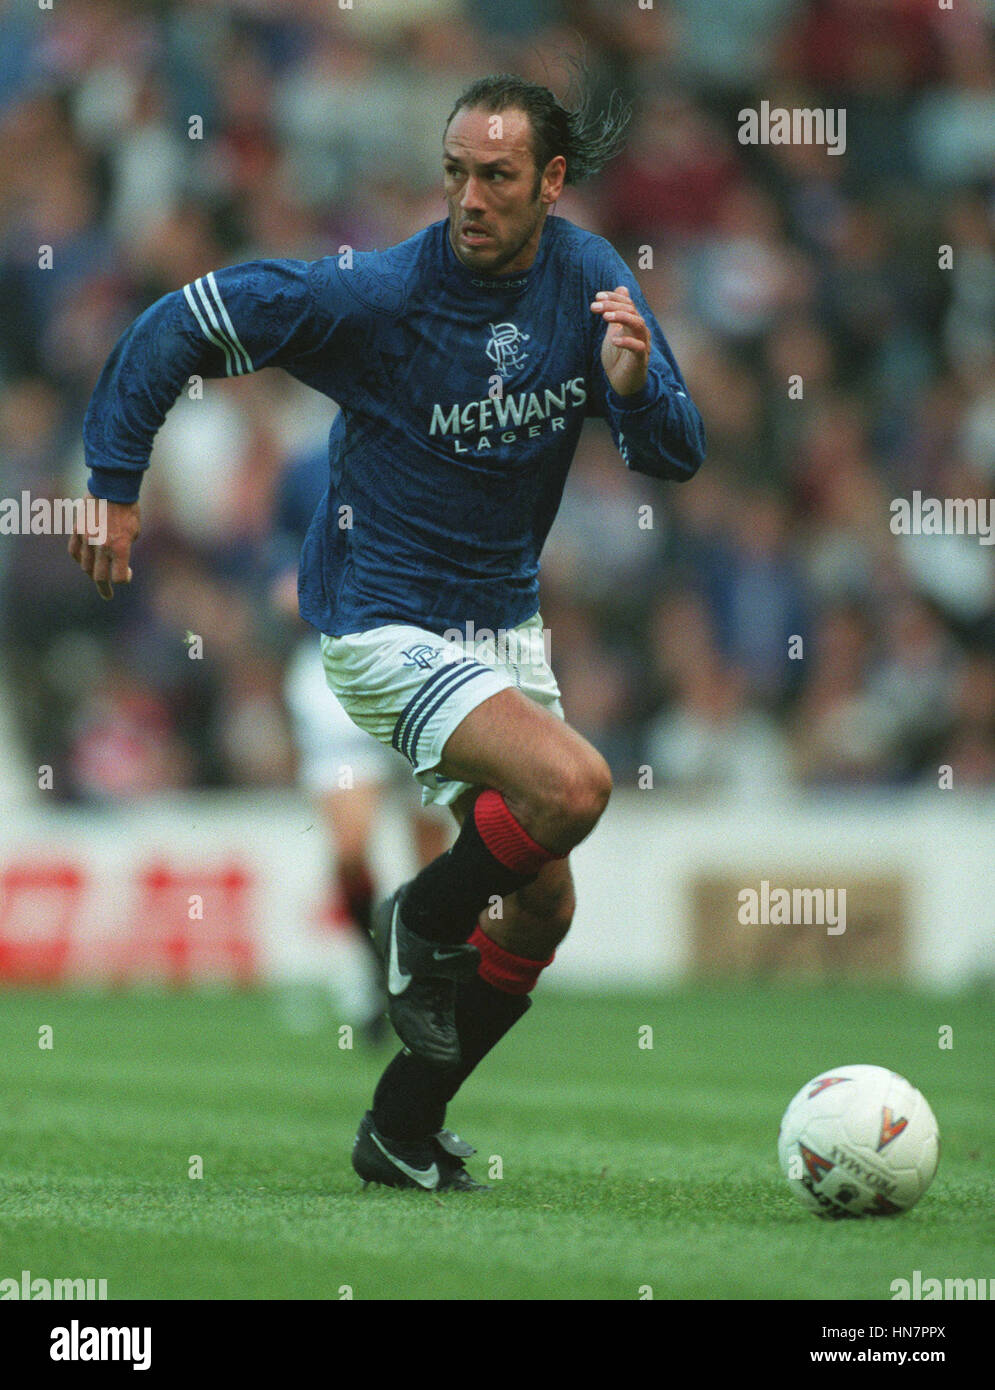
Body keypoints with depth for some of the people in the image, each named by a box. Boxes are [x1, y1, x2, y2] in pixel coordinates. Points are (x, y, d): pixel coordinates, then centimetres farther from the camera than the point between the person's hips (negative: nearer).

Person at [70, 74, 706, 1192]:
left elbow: (677, 458, -3)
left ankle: (402, 1138, 24)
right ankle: (423, 921, 2)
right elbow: (177, 326, -14)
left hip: (505, 625, 7)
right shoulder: (380, 294, -20)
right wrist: (113, 488, -14)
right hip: (384, 627, -7)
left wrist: (633, 381, -25)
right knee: (574, 784, -28)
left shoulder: (588, 279, -4)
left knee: (543, 909, 9)